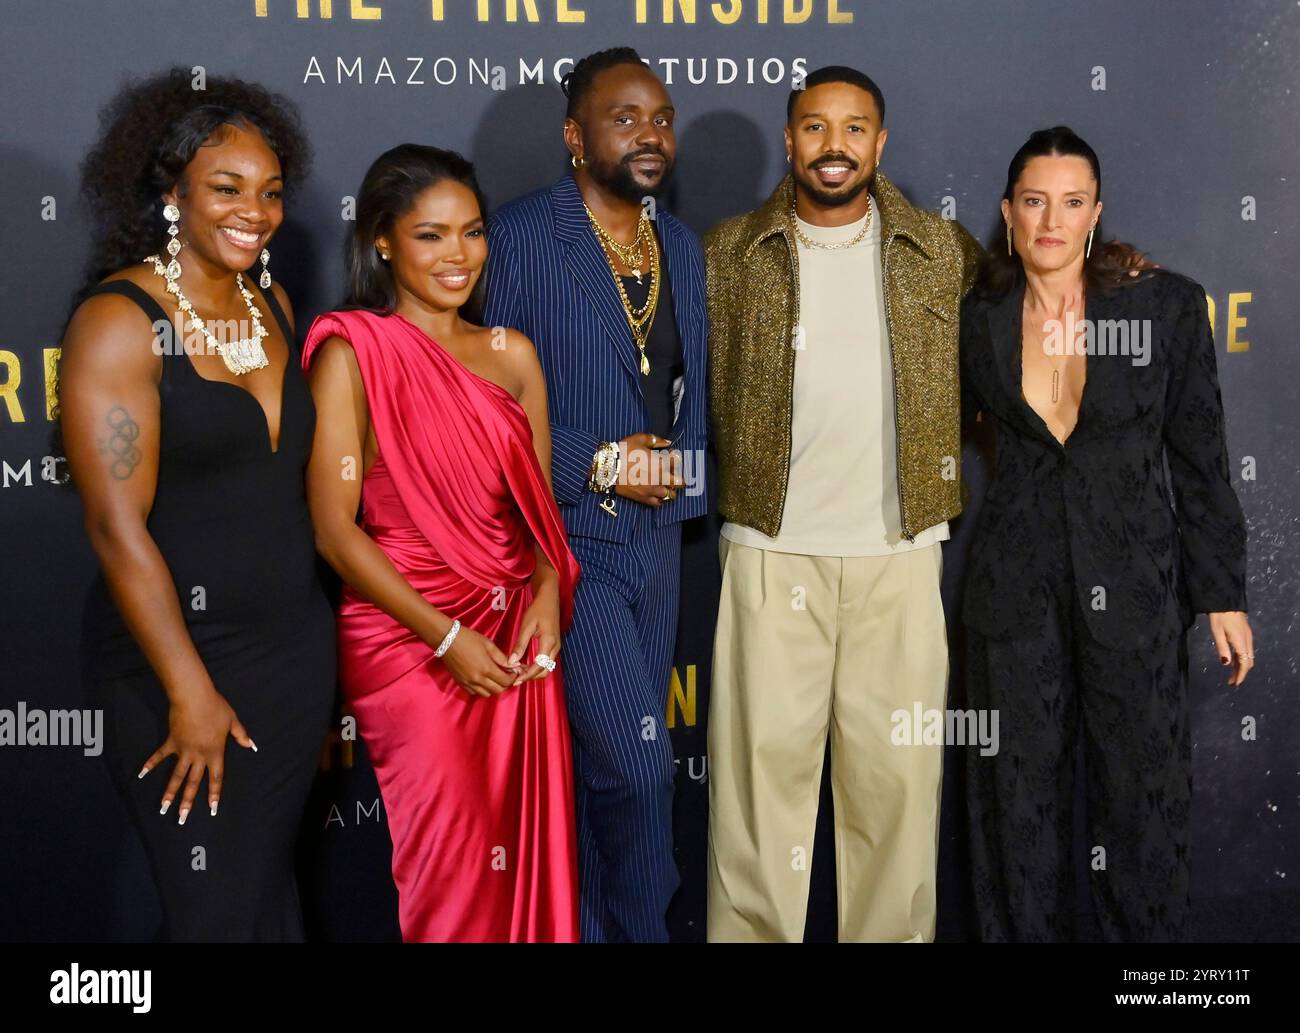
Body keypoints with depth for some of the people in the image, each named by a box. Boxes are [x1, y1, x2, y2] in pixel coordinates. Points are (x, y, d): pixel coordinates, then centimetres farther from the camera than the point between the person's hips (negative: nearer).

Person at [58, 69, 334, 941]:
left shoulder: (273, 303, 7)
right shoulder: (120, 321, -13)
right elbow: (117, 525, -17)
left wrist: (319, 646, 11)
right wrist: (191, 692, -16)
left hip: (298, 646, 6)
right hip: (179, 651, -6)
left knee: (273, 882, 16)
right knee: (218, 906, 4)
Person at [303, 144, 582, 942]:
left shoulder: (511, 354, 10)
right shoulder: (353, 353, -5)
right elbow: (334, 526, -9)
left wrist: (546, 593, -5)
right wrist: (446, 637, -13)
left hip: (517, 639, 4)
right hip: (408, 639, -4)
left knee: (531, 854, 4)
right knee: (457, 862, -4)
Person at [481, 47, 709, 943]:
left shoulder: (683, 247, 11)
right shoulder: (518, 238, -9)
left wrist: (687, 482, 1)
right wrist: (596, 464, -16)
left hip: (657, 541, 6)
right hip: (566, 538, -6)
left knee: (606, 769, 15)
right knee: (635, 763, -10)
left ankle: (591, 923, 30)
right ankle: (641, 924, 12)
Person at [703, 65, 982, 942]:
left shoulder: (945, 252, 5)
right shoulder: (730, 253, 4)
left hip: (900, 552, 1)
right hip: (771, 552, -1)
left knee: (896, 771, 6)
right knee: (764, 764, 2)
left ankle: (893, 933, 19)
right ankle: (753, 931, 15)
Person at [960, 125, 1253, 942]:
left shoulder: (1166, 305, -5)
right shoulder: (979, 321, 0)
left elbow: (1201, 459, -2)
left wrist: (1224, 596, -2)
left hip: (1133, 578, -1)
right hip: (1016, 582, 2)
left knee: (1144, 789, 5)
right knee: (1022, 793, 10)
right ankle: (1026, 930, 26)